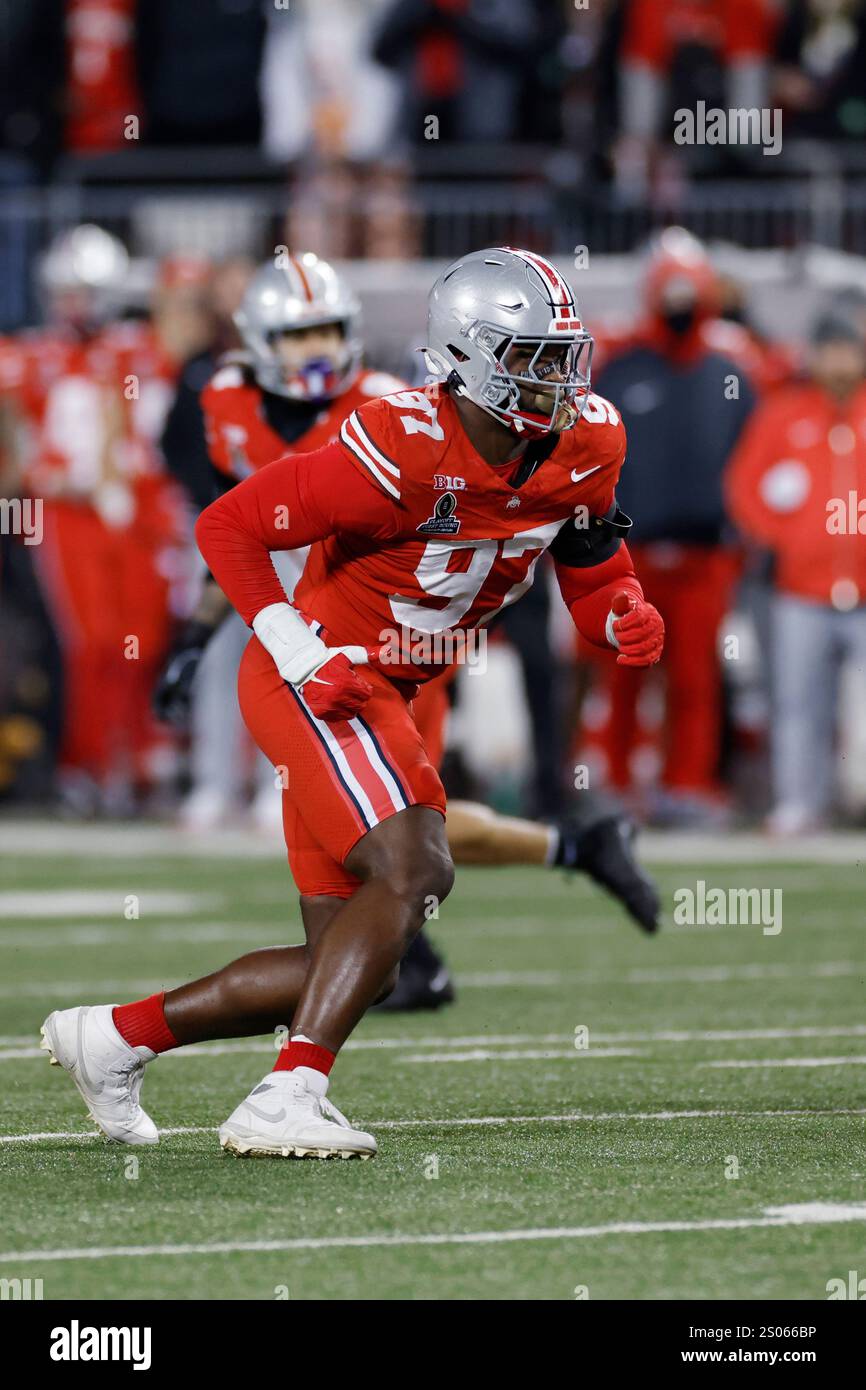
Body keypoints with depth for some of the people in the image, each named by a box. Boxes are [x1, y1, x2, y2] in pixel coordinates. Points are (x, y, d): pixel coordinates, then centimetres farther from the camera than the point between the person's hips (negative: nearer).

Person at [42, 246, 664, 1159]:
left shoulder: (581, 450, -2)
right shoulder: (406, 452, -23)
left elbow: (595, 578, 10)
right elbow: (227, 527, -16)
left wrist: (624, 619, -14)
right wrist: (302, 658, -23)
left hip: (385, 700, 8)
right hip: (313, 683, -8)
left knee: (351, 967, 9)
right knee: (412, 872, -25)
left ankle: (116, 1038, 21)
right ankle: (285, 1100, -26)